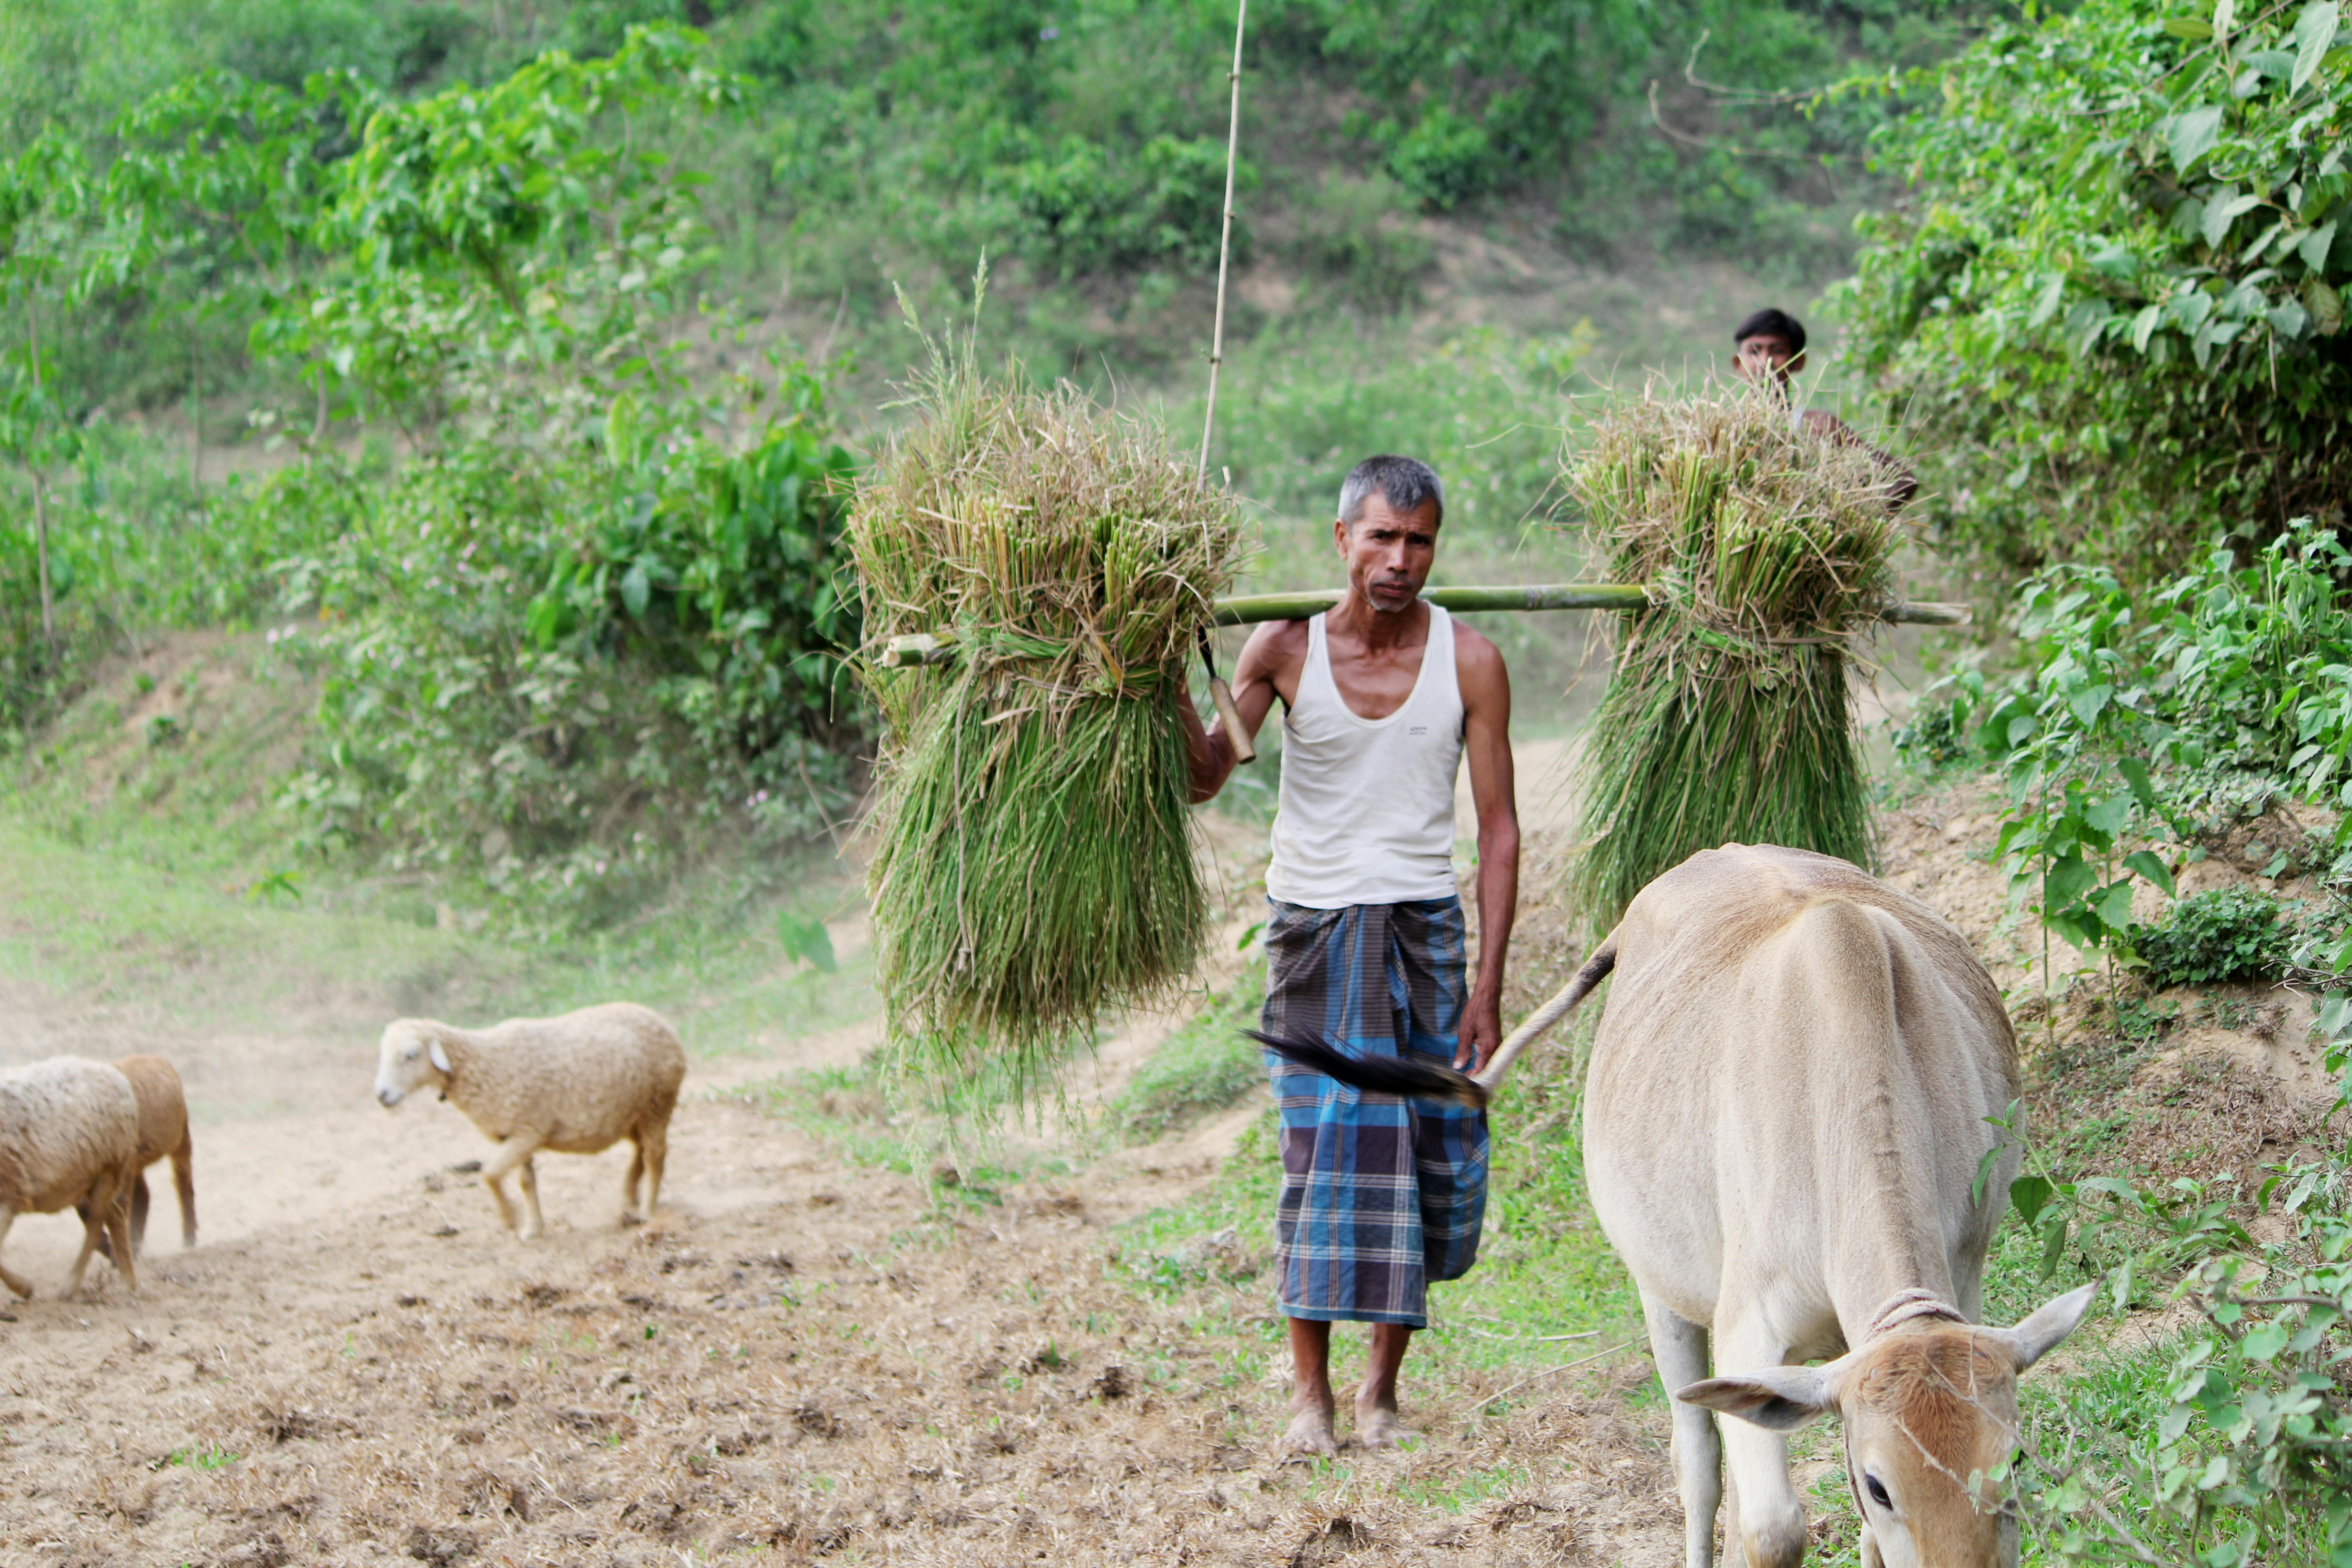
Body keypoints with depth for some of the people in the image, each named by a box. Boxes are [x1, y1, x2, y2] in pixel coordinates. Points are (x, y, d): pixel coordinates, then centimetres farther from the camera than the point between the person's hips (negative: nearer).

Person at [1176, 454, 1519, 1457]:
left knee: (1432, 1154, 1)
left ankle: (1383, 1386, 16)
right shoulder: (1286, 648, -3)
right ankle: (1310, 1390, 4)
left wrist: (1487, 985, -7)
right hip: (1313, 923, -1)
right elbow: (1205, 778, -6)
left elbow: (1499, 828, -2)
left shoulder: (1469, 663, -4)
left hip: (1424, 924, 1)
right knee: (1324, 1151, -5)